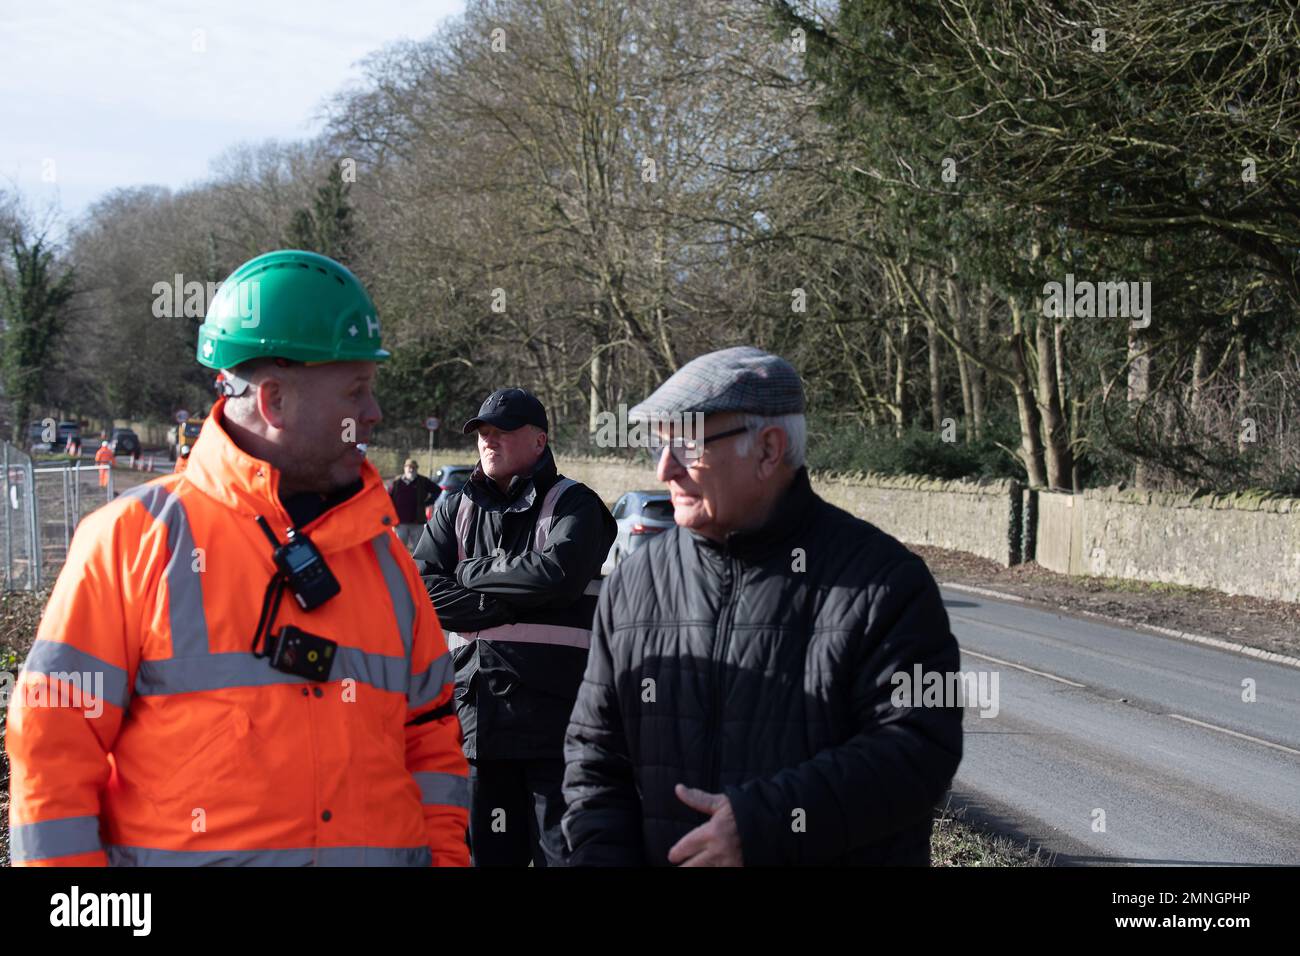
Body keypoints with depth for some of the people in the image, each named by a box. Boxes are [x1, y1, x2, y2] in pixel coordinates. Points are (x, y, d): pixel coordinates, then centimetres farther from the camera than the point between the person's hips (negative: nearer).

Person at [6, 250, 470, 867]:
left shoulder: (380, 550, 9)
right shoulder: (137, 536, -4)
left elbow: (429, 738, 14)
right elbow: (53, 741, -5)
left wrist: (445, 853, 2)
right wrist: (67, 866, -11)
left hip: (380, 849, 4)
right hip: (182, 849, -4)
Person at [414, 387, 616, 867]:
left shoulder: (573, 503, 3)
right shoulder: (455, 509, 14)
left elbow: (561, 574, -16)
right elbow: (420, 590, 1)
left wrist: (473, 573, -3)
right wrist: (512, 604, -8)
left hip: (554, 711, -4)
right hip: (476, 707, 4)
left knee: (564, 849, -1)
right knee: (486, 851, 10)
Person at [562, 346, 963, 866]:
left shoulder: (881, 579, -12)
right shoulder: (633, 581, 2)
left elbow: (919, 748, -19)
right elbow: (595, 752, 6)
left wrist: (764, 825, -25)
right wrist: (602, 855, -9)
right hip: (661, 856, 4)